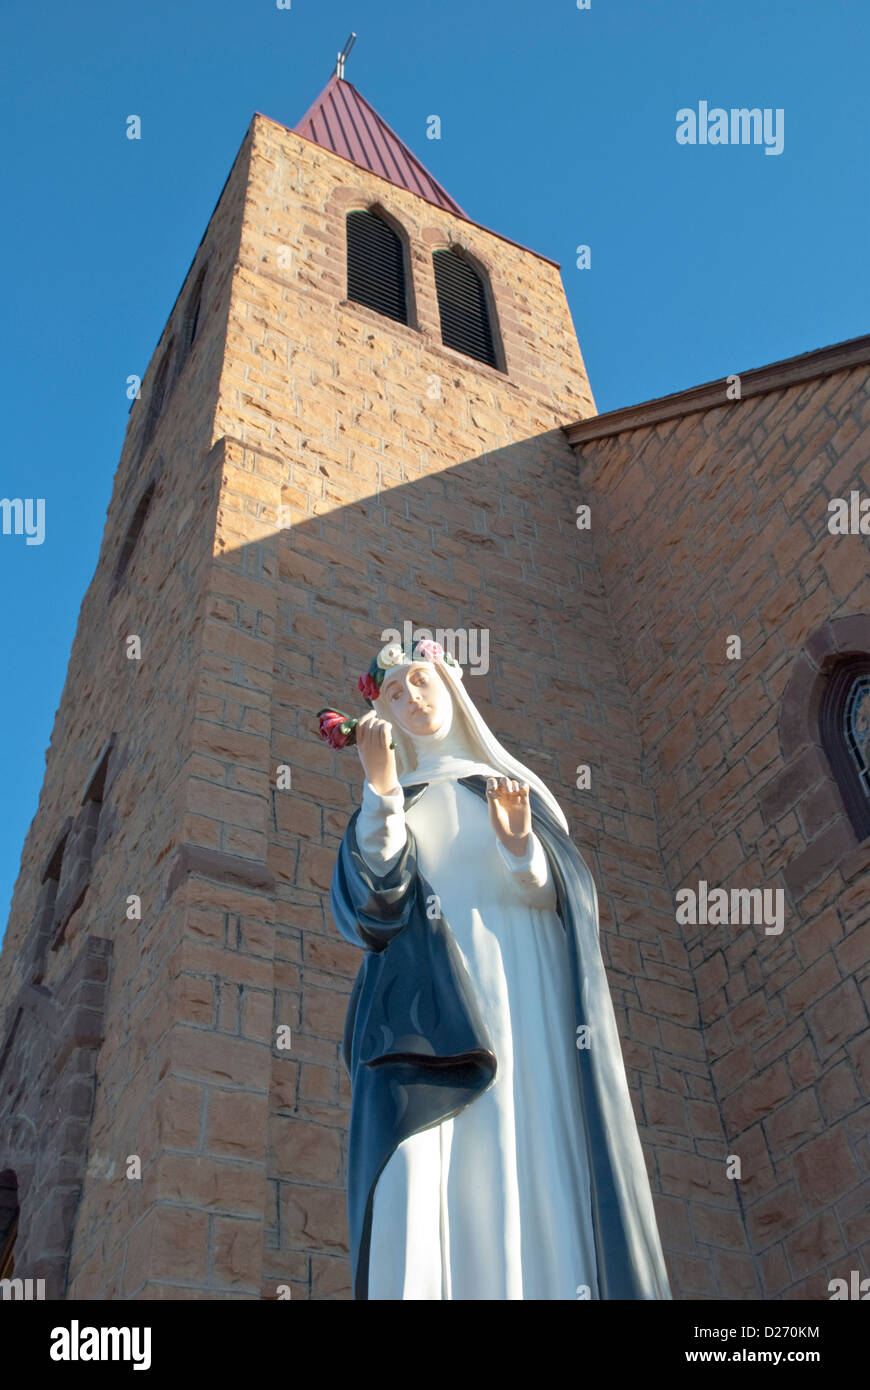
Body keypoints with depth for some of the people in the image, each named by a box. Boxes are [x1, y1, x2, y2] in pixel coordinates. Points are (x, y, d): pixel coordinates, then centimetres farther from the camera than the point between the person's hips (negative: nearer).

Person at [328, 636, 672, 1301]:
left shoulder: (515, 787, 22)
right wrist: (381, 787, -13)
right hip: (431, 1006, -1)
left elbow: (552, 896, 7)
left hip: (524, 1001, 1)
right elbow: (371, 900, -1)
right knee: (427, 1182, -18)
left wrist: (519, 844, -14)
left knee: (538, 1168, -12)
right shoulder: (390, 803, 20)